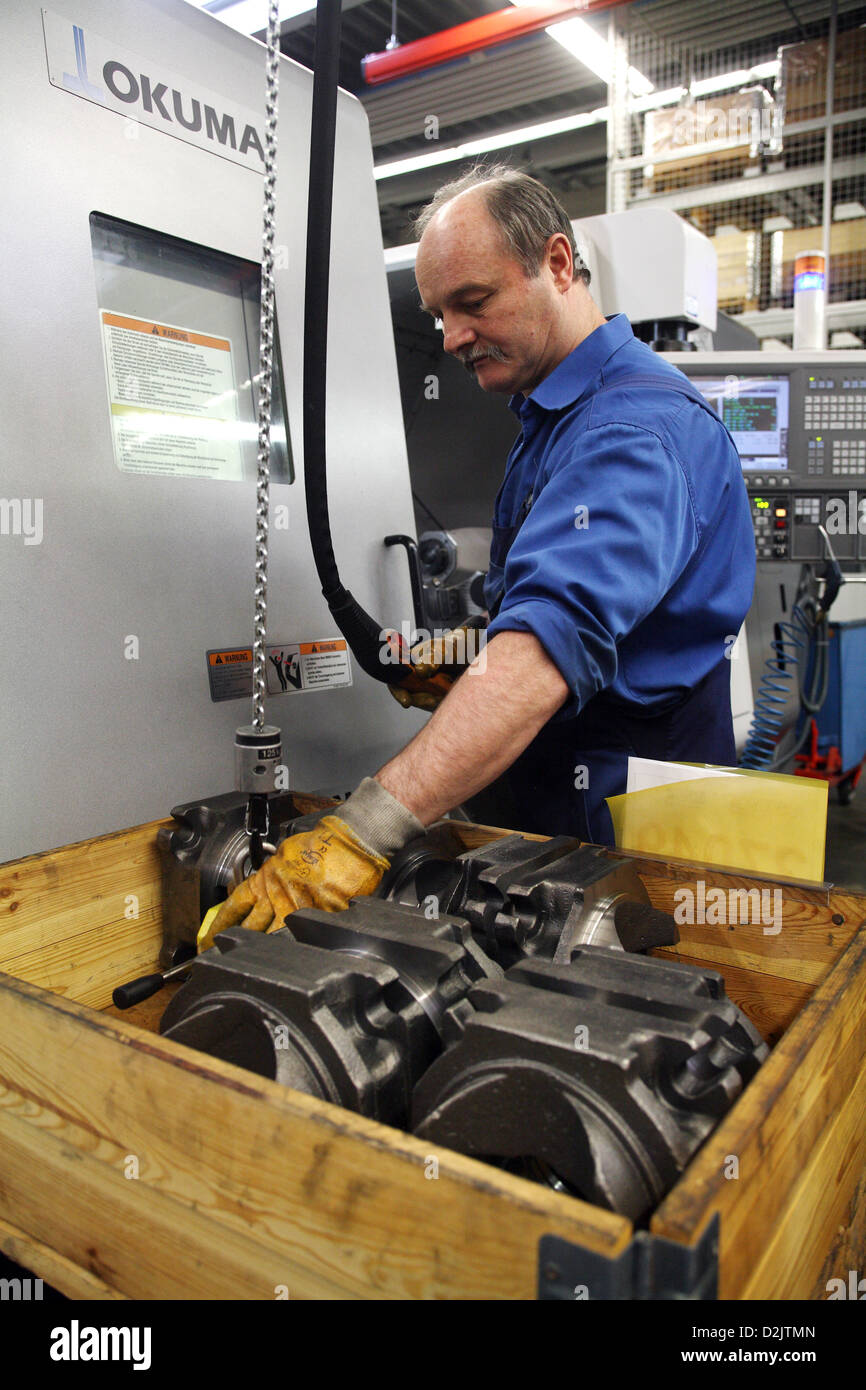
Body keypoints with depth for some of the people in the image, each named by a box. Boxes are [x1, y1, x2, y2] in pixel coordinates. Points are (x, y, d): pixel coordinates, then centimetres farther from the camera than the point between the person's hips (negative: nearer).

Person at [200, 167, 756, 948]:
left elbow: (551, 646, -36)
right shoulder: (549, 417, 14)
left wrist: (365, 832, -43)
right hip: (545, 803, 9)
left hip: (626, 816, -9)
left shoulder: (637, 427, -20)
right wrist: (460, 667, 2)